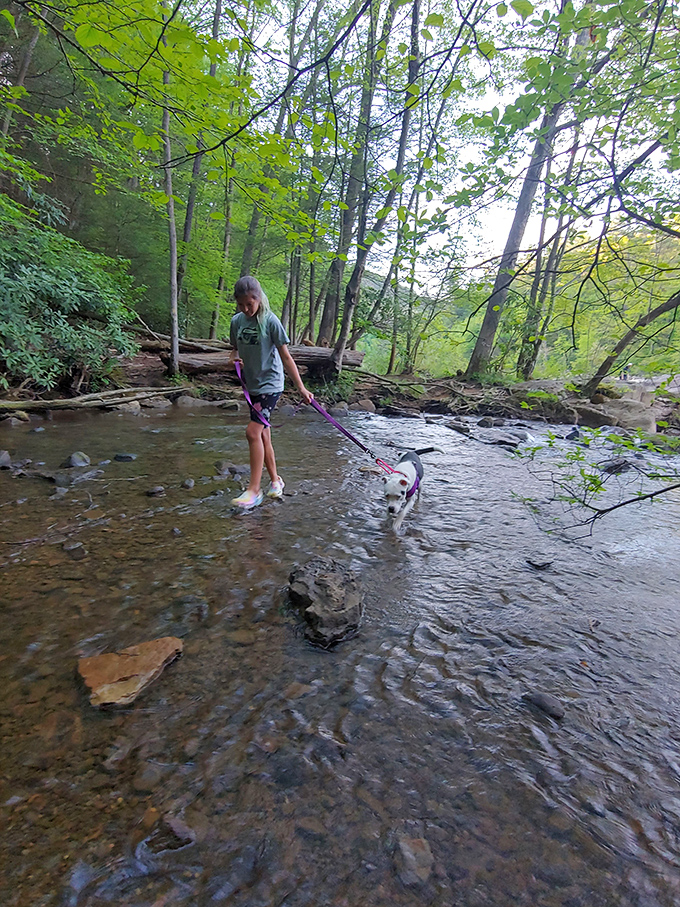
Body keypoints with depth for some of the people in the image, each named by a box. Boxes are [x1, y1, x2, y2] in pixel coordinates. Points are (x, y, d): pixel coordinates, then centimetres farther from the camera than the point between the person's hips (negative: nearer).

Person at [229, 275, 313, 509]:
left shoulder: (270, 321, -11)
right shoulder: (237, 321, 4)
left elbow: (285, 357, -9)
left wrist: (301, 388, -10)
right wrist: (238, 359, -6)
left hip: (270, 384, -6)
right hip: (252, 385, 6)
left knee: (253, 432, -15)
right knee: (263, 434, 10)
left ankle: (254, 489, -7)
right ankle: (275, 479, 25)